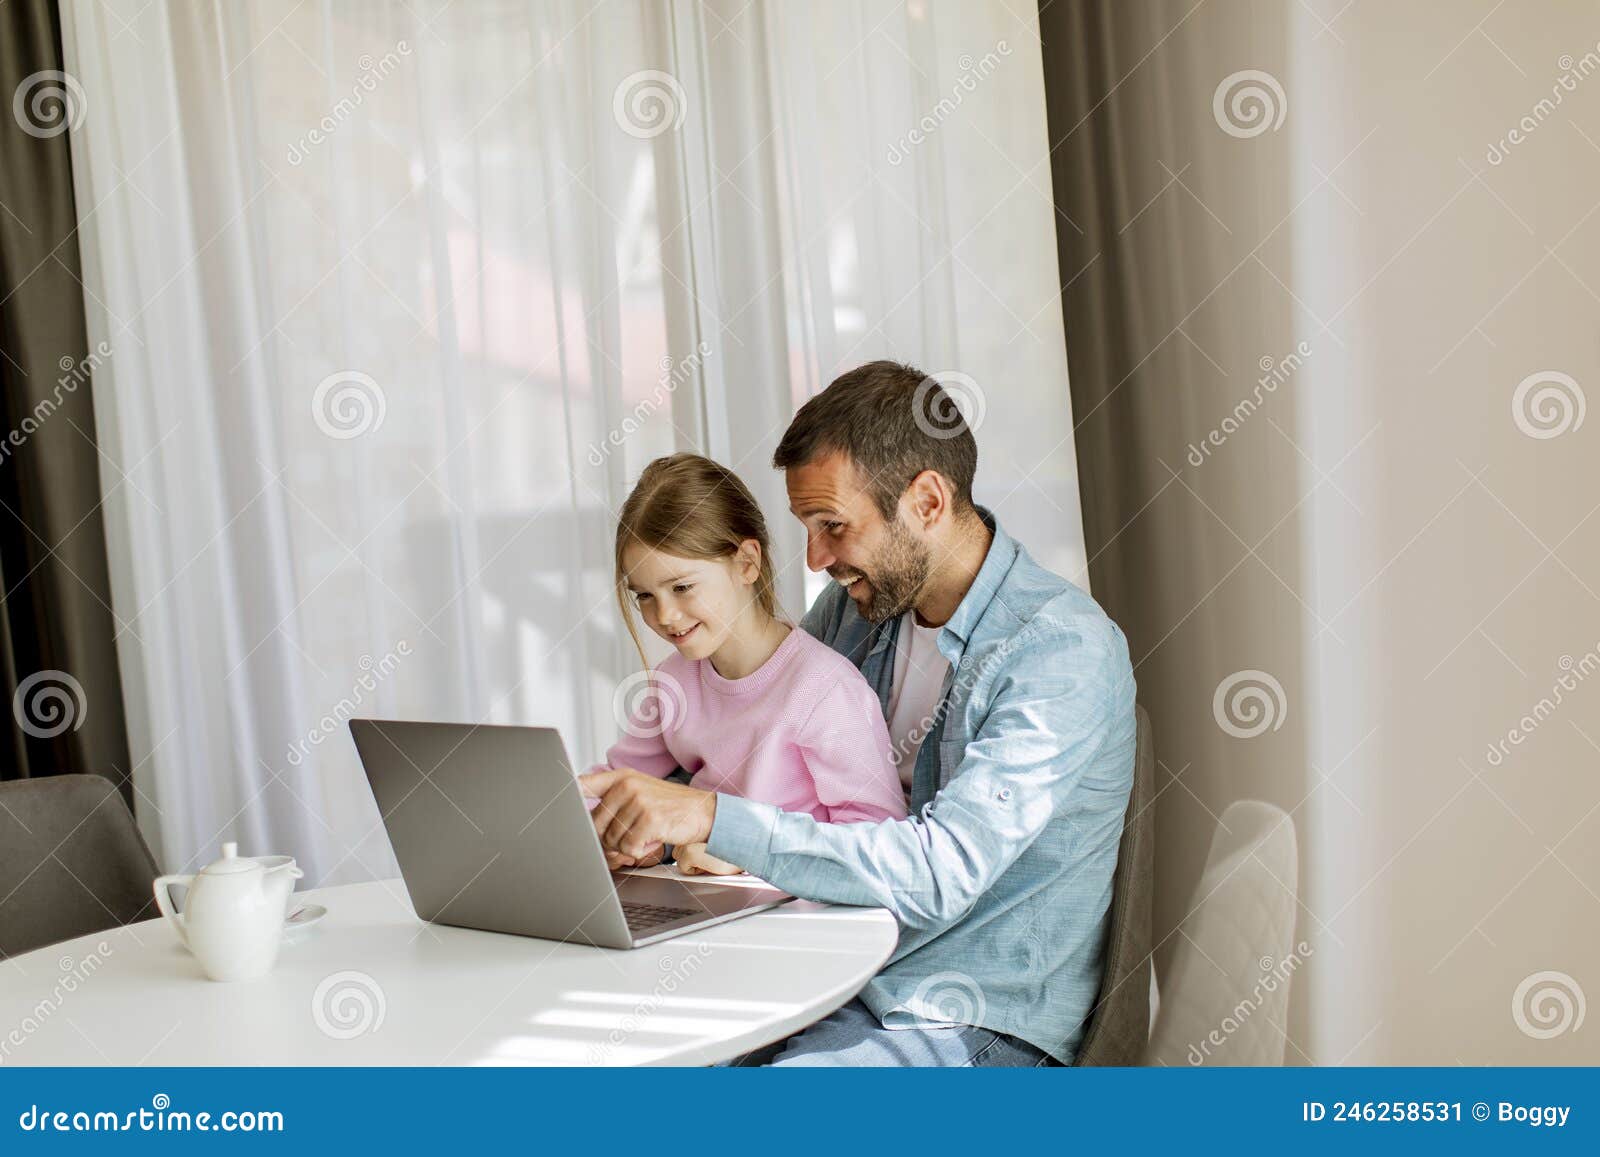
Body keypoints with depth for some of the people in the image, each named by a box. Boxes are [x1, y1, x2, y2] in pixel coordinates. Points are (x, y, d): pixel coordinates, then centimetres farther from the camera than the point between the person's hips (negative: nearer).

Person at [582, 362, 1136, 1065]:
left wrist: (712, 817, -34)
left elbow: (940, 872, -28)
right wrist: (632, 817, -7)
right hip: (840, 984, 7)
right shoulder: (853, 608, 5)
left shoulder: (1066, 649, -18)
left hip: (980, 1026, -6)